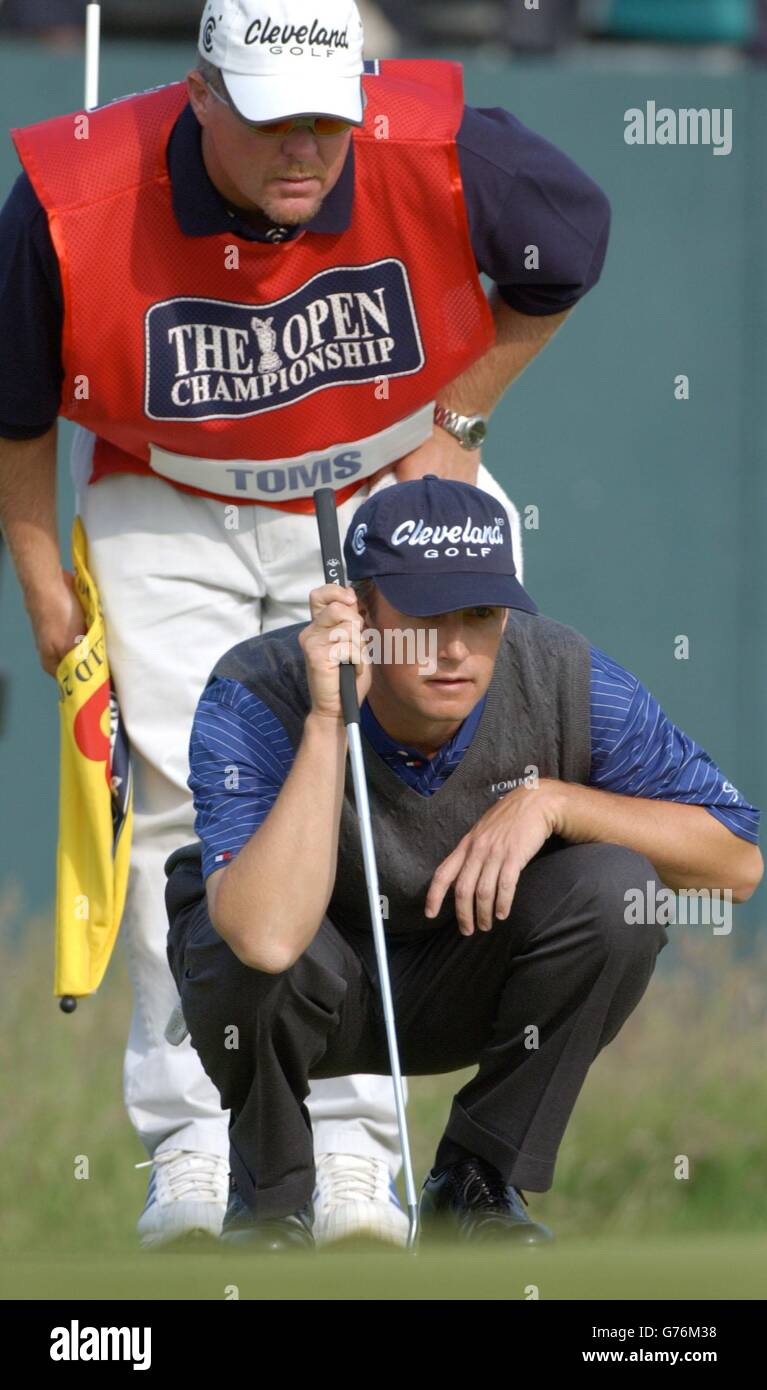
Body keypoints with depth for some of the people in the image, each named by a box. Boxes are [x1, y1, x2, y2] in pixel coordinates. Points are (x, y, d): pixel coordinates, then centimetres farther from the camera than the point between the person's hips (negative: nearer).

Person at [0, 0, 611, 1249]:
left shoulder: (438, 155, -26)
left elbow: (570, 240, -1)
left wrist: (459, 425, -1)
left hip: (380, 504, 0)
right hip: (166, 522, 0)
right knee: (188, 805, -11)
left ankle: (350, 1144, -2)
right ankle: (194, 1140, -6)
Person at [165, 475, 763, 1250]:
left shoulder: (562, 679, -22)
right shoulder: (254, 698, -30)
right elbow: (267, 937, -45)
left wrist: (551, 800, -30)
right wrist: (327, 721, -46)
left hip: (459, 999, 2)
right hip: (303, 1001, -2)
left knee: (617, 886, -26)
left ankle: (476, 1185, -6)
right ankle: (269, 1189, -5)